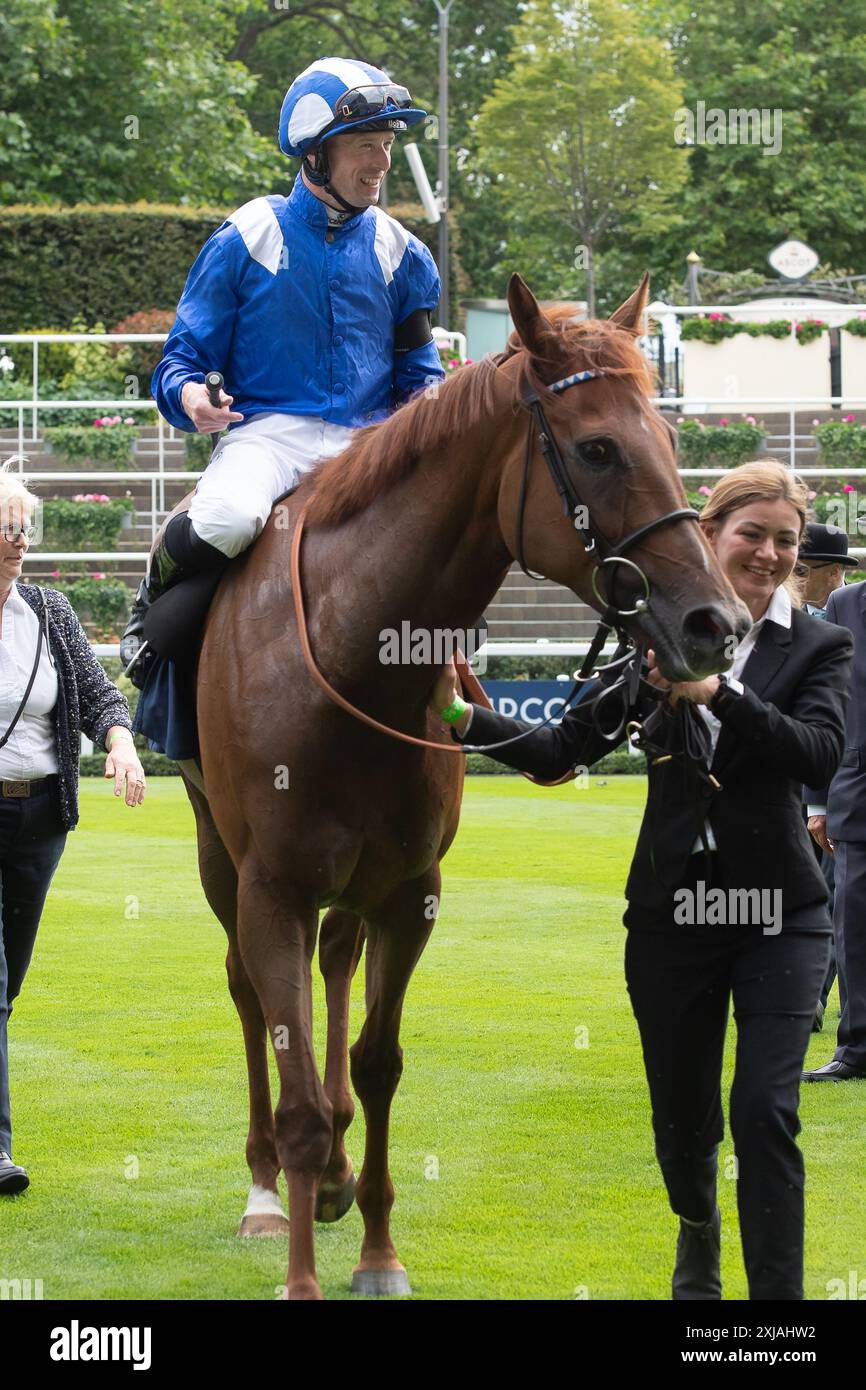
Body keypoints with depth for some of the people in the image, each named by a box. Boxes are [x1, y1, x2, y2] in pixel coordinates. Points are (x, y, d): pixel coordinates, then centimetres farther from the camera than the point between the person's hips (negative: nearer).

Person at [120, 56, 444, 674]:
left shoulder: (399, 251, 11)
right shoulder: (249, 238, 2)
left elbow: (419, 367, 20)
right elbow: (186, 354, 7)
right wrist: (190, 395, -17)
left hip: (369, 441, 3)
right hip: (267, 430, -3)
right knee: (227, 517, -37)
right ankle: (152, 608, -3)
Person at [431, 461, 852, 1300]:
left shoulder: (817, 648, 0)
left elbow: (818, 749, -20)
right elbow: (561, 753, 4)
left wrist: (717, 693, -30)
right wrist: (461, 717, -9)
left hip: (778, 916, -2)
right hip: (672, 912, 2)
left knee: (765, 1112, -14)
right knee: (682, 1119, 13)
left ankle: (778, 1292, -9)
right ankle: (697, 1236, 44)